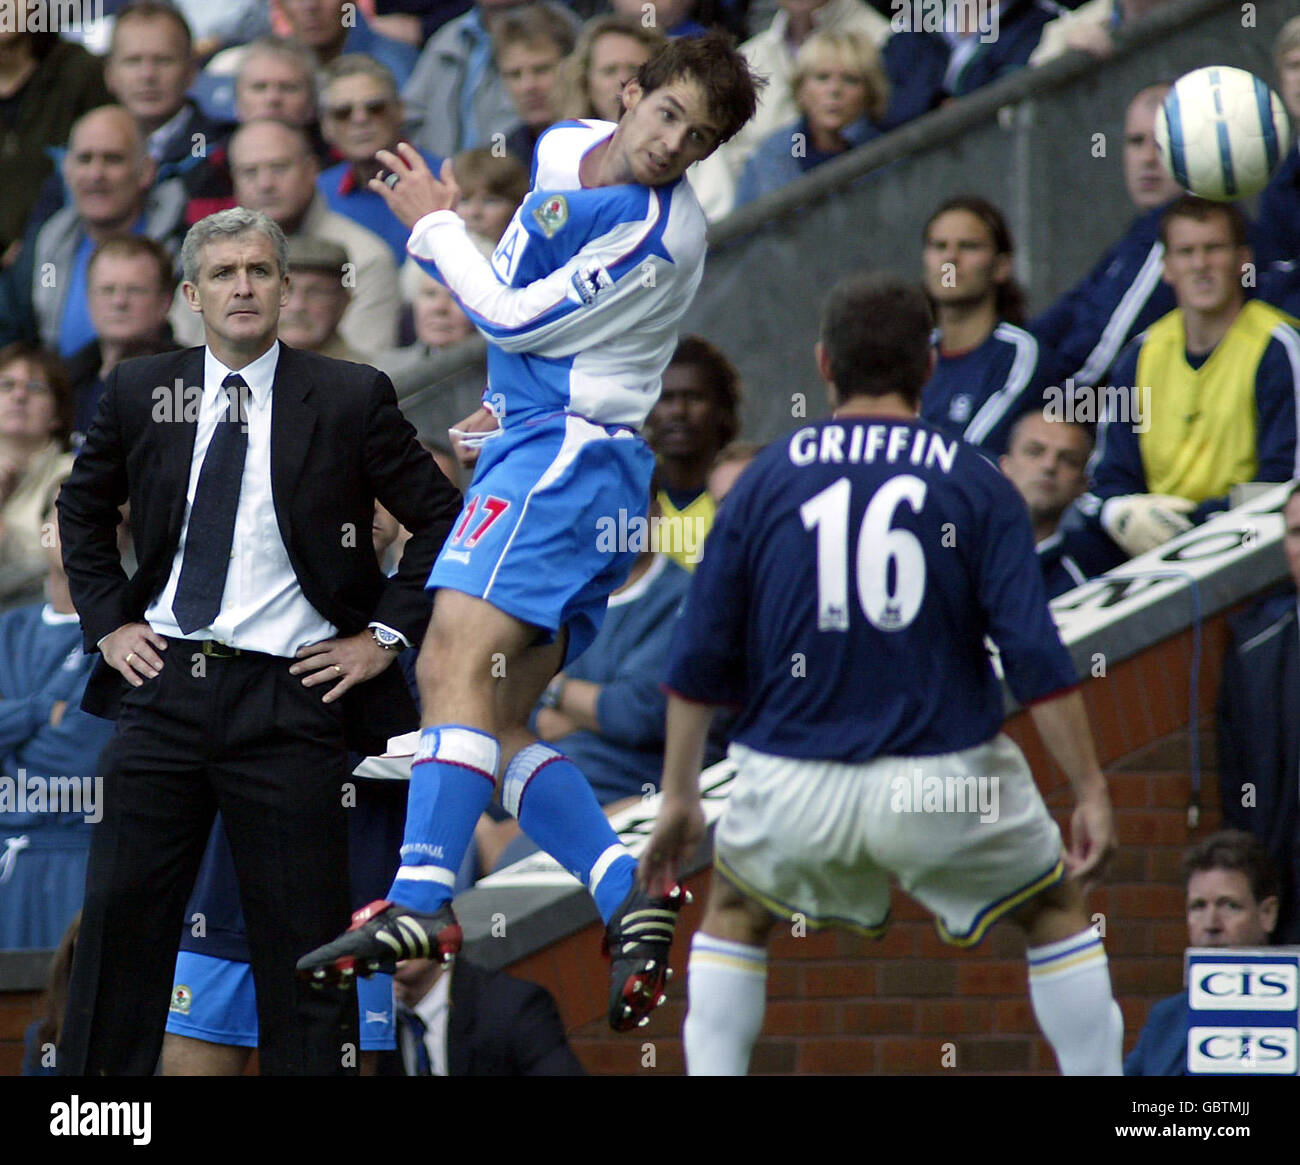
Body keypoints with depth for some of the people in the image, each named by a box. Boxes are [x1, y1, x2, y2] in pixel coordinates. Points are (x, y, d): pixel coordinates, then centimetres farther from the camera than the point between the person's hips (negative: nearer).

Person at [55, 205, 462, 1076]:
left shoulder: (350, 399, -1)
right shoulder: (140, 393, 7)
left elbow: (444, 520, 3)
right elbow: (82, 509, 23)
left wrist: (386, 634, -3)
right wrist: (108, 621, 11)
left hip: (289, 697, -3)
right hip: (163, 684, 3)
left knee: (301, 934, 1)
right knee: (123, 910, 4)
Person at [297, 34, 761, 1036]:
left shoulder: (659, 236, -14)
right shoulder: (565, 147, 14)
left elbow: (514, 318, -12)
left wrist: (435, 224, 0)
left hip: (564, 456, -10)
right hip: (536, 453, 10)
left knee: (457, 664, -25)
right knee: (492, 726, 3)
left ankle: (420, 901, -38)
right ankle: (631, 894, -10)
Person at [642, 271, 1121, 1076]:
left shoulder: (766, 480, 3)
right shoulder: (974, 482, -1)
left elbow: (702, 659, 4)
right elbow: (1036, 655, -9)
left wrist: (679, 796, 12)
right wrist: (1091, 792, -4)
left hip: (793, 791, 1)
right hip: (946, 783, -1)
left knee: (736, 913, 29)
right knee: (1058, 910, 22)